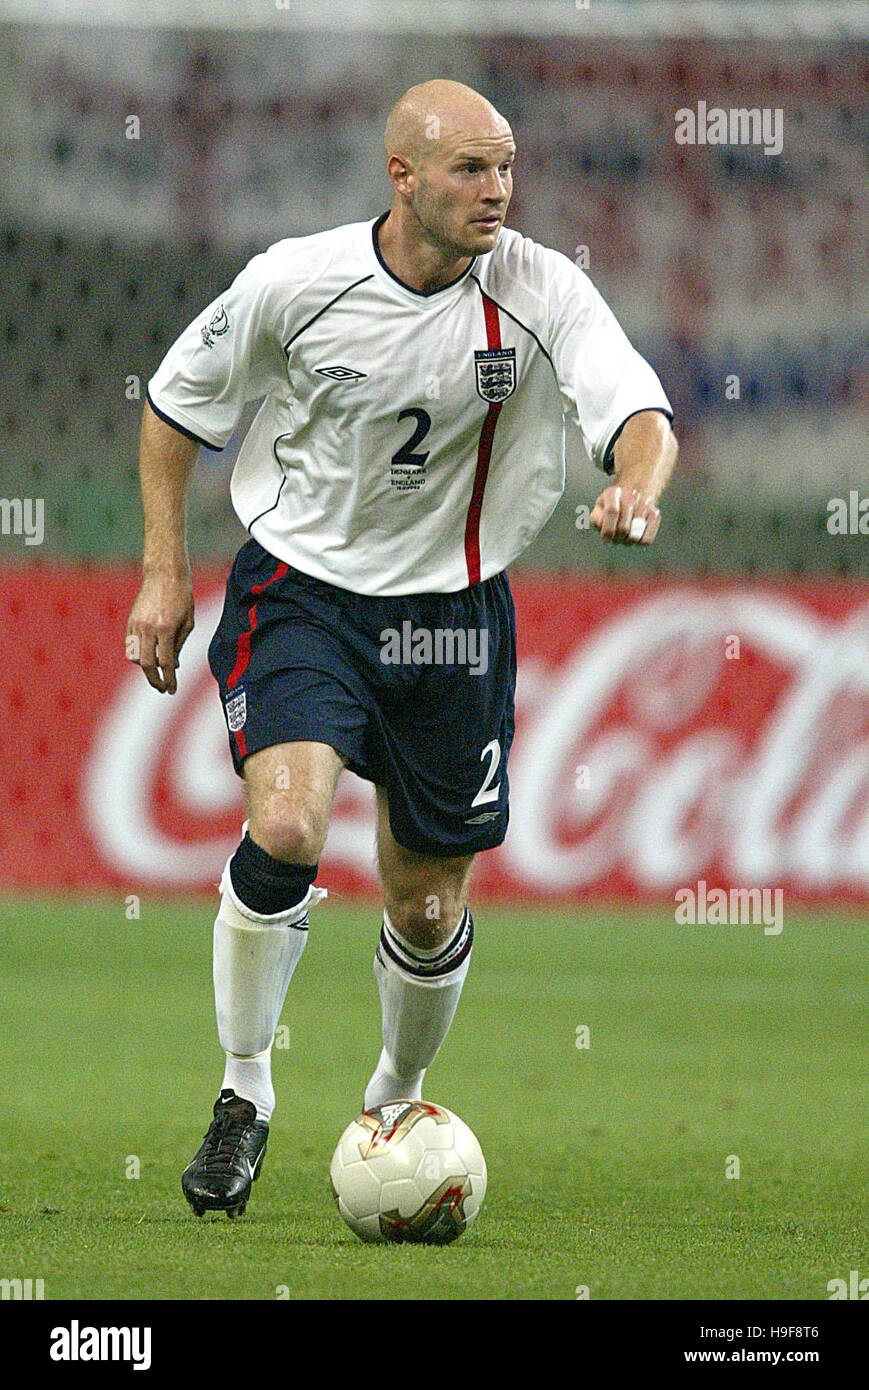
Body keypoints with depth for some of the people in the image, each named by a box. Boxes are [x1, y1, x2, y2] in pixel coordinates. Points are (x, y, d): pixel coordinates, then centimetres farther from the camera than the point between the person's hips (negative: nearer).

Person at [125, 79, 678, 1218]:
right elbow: (176, 401, 3)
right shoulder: (295, 281, -13)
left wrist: (638, 484, -46)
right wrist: (165, 572, -2)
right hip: (300, 587, -2)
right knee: (286, 825, -27)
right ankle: (243, 1095, -7)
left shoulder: (541, 290, -11)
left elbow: (640, 413, -22)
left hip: (452, 607, 2)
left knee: (431, 912, 8)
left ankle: (398, 1105, 38)